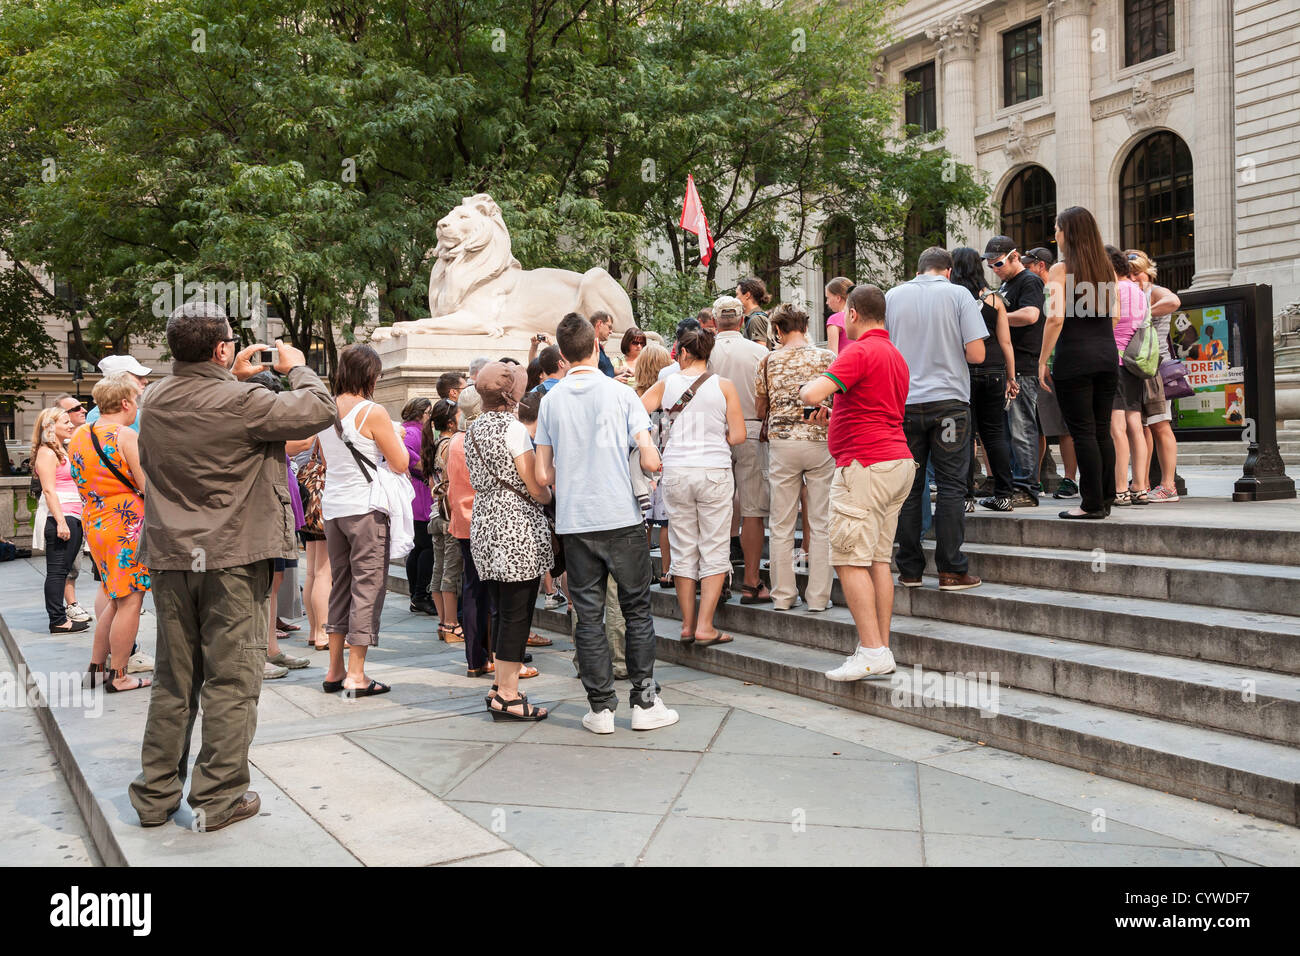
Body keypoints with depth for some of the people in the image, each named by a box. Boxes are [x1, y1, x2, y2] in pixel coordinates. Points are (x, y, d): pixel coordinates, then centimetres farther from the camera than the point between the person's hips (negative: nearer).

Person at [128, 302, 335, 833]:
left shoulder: (155, 400, 3)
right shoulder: (240, 403, -17)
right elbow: (319, 410, -9)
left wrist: (235, 378, 22)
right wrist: (297, 366, 7)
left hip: (170, 558, 6)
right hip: (231, 559, -6)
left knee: (172, 680, 14)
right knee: (231, 679, 4)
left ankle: (156, 794, 23)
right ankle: (218, 797, 10)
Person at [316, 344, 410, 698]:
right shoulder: (373, 412, -13)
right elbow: (401, 464, -9)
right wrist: (395, 436, 8)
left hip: (332, 506, 7)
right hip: (365, 508, -7)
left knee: (340, 586, 15)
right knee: (368, 588, 0)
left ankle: (335, 671, 20)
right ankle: (356, 677, 0)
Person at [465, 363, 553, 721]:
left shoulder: (473, 430, 12)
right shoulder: (512, 428, -12)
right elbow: (535, 487, -14)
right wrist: (548, 494, 8)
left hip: (484, 525, 8)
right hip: (518, 530, -8)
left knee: (500, 610, 15)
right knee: (517, 613, -3)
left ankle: (501, 684, 21)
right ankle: (507, 695, 0)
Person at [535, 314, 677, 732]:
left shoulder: (550, 401, 2)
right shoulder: (620, 394, -4)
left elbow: (542, 474, 1)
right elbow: (650, 460, -9)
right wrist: (652, 467, 14)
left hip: (573, 522, 2)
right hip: (620, 517, -2)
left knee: (588, 615, 7)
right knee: (637, 610, 8)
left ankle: (601, 708, 10)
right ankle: (645, 703, 11)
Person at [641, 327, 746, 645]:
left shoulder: (666, 383, 2)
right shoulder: (723, 386, -1)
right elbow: (738, 435, -4)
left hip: (675, 472, 2)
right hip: (714, 472, -2)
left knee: (683, 550, 11)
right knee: (714, 551, 4)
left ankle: (688, 624, 15)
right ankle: (705, 626, 0)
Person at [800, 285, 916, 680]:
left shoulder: (860, 351, -12)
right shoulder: (897, 356, 19)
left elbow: (812, 395, -23)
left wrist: (808, 385, 0)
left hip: (866, 465, -10)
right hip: (899, 459, 10)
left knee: (850, 559, -7)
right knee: (878, 560, 11)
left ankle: (871, 651, -10)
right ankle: (882, 648, 12)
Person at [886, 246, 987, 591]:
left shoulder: (892, 296, 5)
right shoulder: (959, 295, -2)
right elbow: (976, 354, -7)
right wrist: (950, 353, 13)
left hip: (903, 403, 3)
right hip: (948, 400, -2)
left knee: (908, 487, 8)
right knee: (951, 486, 2)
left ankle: (910, 570, 11)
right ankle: (951, 571, 1)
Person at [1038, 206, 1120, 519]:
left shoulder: (1060, 270, -7)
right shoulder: (1106, 268, 10)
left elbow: (1056, 318, -16)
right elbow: (1115, 315, 14)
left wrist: (1043, 361, -11)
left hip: (1074, 358, -6)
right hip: (1107, 355, 6)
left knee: (1082, 432, -2)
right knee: (1102, 431, 11)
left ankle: (1092, 503, 0)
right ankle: (1105, 499, 15)